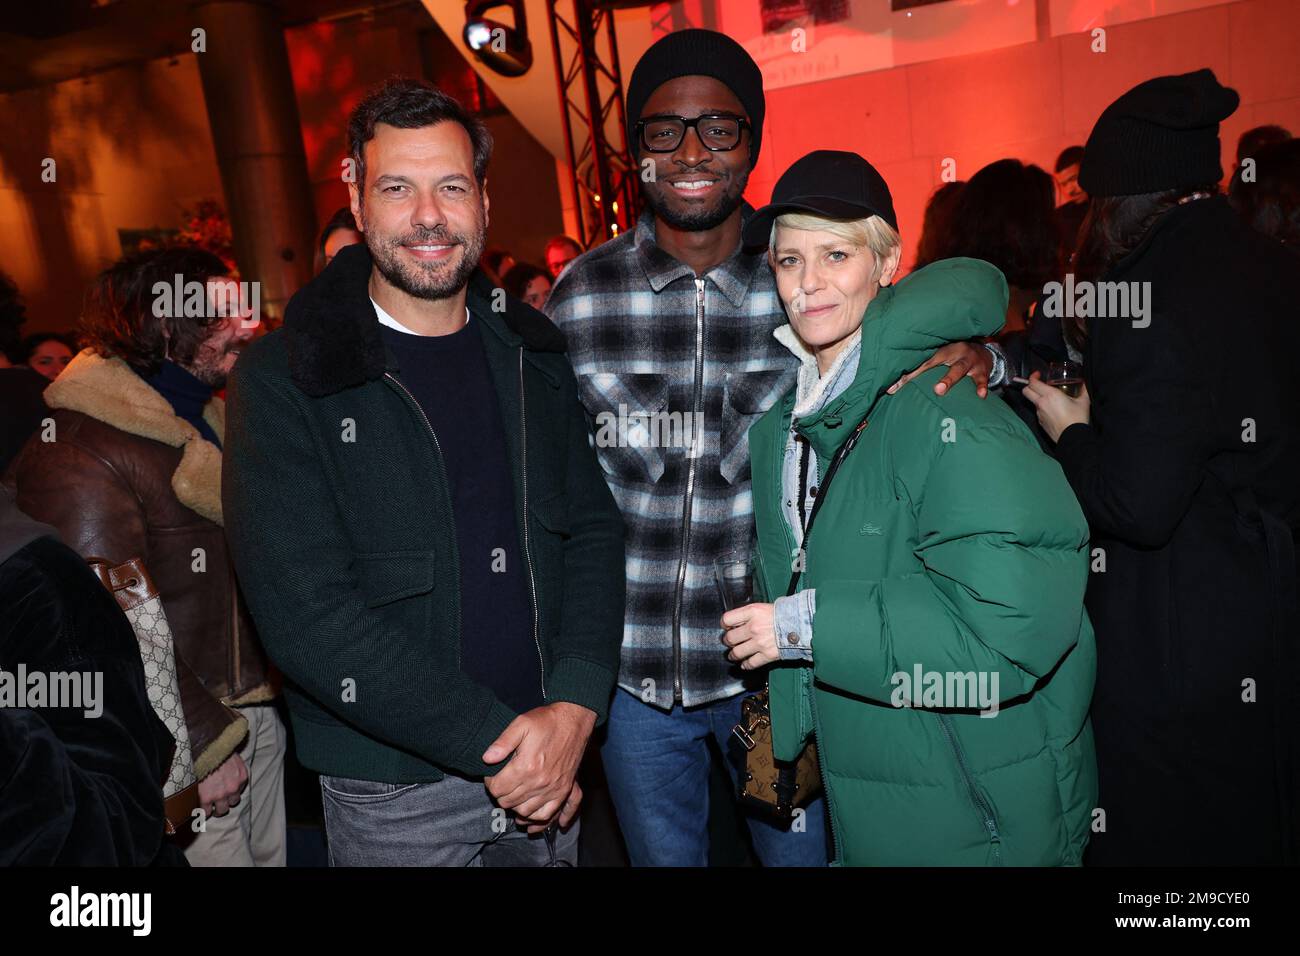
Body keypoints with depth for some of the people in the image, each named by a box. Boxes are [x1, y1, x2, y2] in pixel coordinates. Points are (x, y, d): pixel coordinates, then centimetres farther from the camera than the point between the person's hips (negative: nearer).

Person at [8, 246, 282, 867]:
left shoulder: (205, 422, 11)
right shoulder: (79, 452, -18)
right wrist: (205, 748, -17)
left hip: (252, 717, 8)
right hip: (188, 756, -8)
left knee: (272, 853, 18)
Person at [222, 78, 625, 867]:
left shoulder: (534, 355, 2)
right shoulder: (282, 381, -11)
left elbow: (594, 531, 1)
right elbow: (306, 609, -17)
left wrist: (575, 709, -13)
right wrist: (493, 742, -17)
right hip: (395, 793, -3)